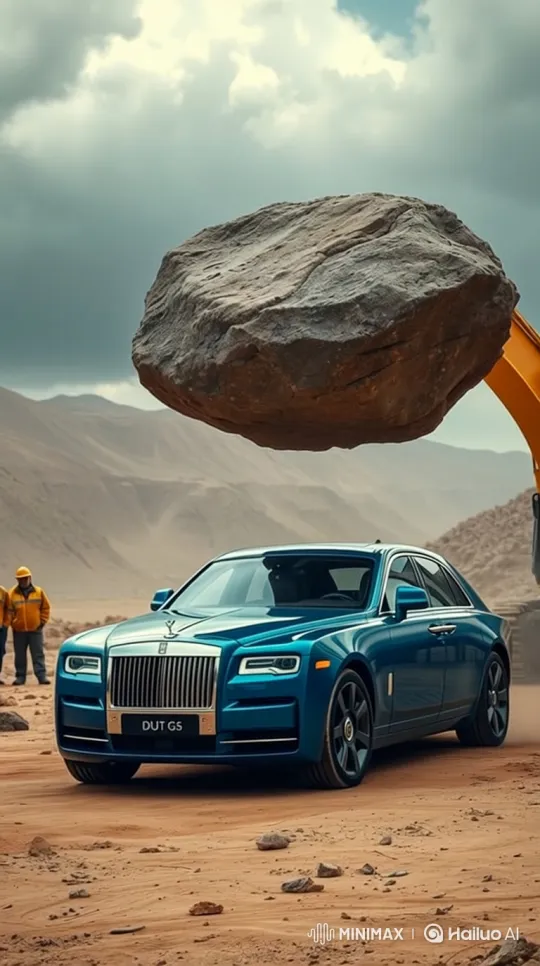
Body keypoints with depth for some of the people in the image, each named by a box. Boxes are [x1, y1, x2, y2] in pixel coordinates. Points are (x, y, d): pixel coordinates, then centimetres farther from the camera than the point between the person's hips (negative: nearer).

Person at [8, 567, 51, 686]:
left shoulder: (39, 592, 3)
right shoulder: (12, 593, 0)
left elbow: (46, 608, 7)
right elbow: (9, 611, 3)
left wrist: (42, 621, 0)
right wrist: (12, 624, -4)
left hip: (35, 629, 0)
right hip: (19, 630, 0)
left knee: (38, 654, -2)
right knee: (20, 655, 5)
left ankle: (42, 676, -4)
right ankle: (20, 677, 12)